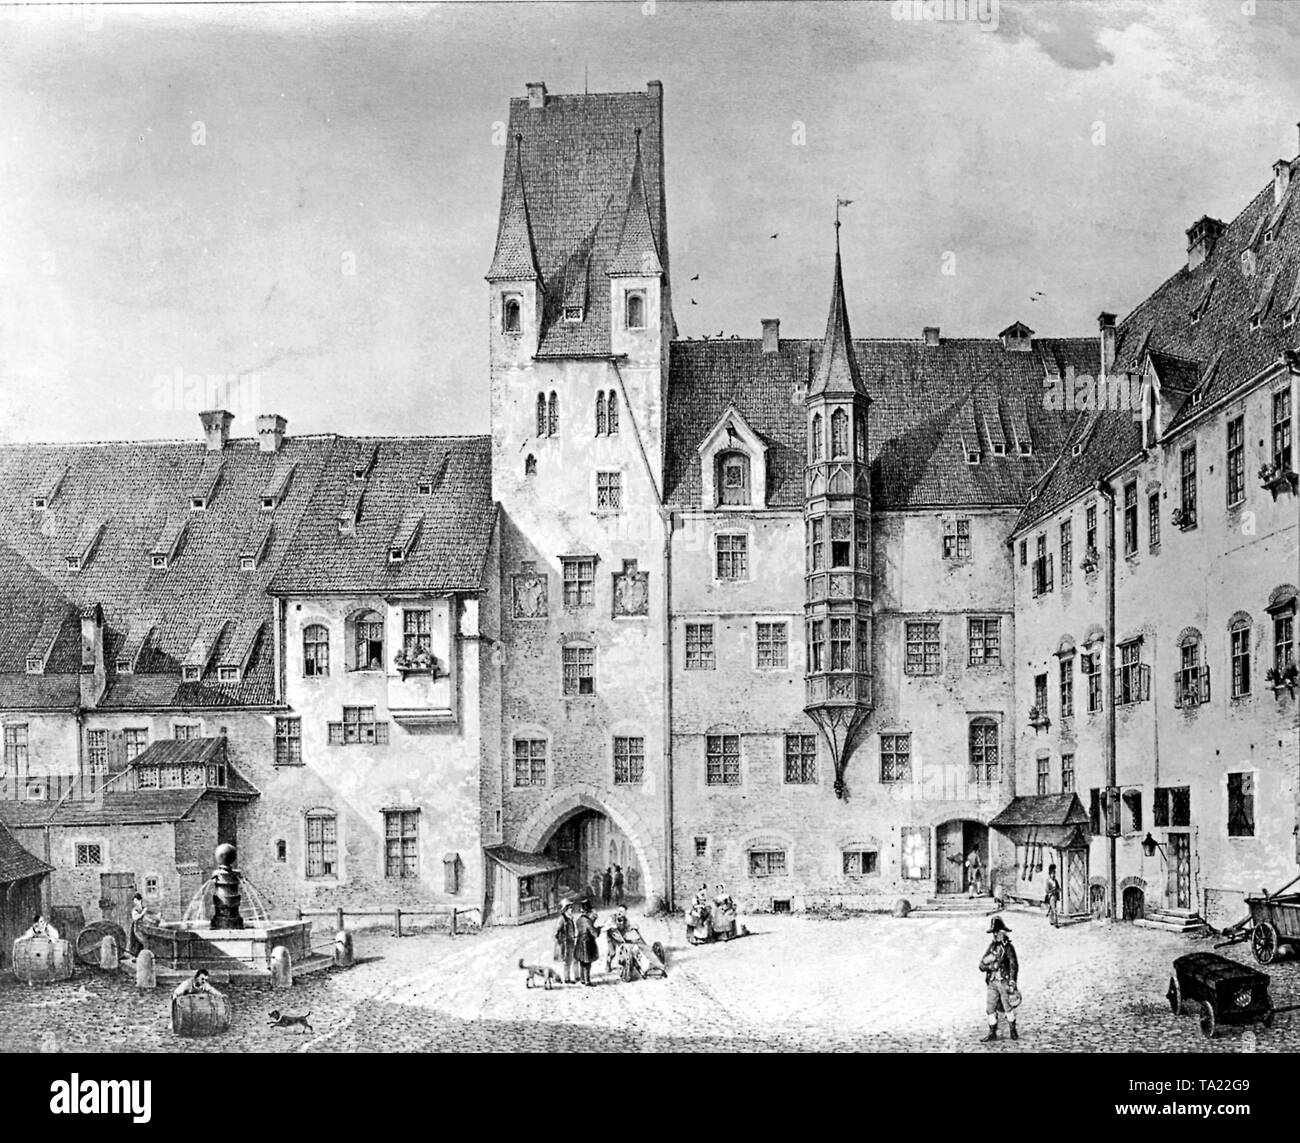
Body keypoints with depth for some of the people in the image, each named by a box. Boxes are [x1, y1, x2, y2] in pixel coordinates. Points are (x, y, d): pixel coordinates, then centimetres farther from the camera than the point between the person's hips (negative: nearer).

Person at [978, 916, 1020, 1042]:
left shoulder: (1008, 947, -6)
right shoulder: (992, 946, 11)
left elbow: (1014, 965, -11)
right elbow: (982, 965, 11)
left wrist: (1012, 983, -17)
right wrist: (990, 966, -11)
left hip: (1004, 982, -5)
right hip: (992, 983, 5)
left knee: (1008, 1008, 2)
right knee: (990, 1008, 4)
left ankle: (1013, 1031, 18)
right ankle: (992, 1033, 12)